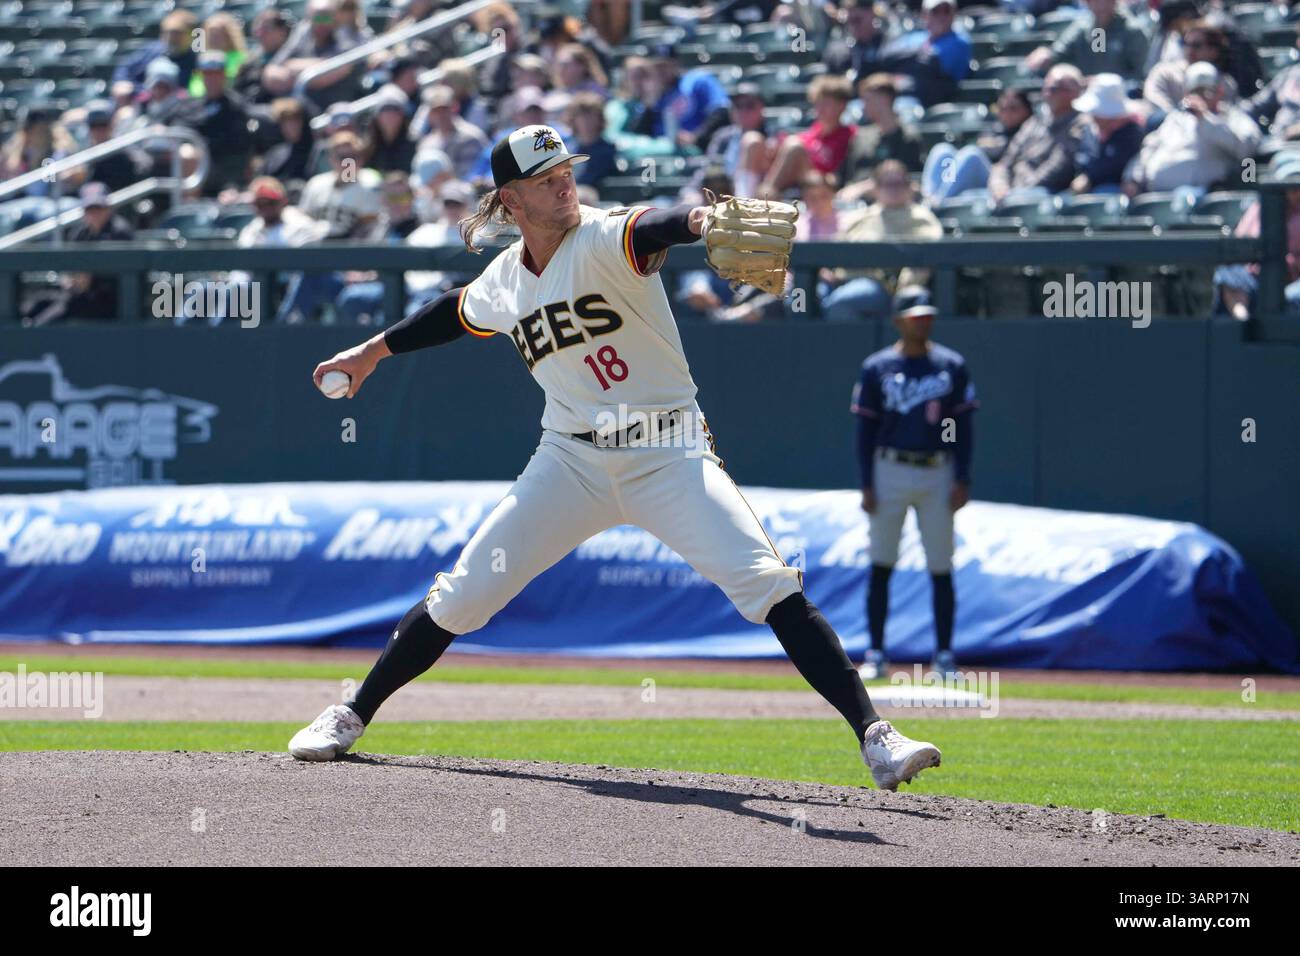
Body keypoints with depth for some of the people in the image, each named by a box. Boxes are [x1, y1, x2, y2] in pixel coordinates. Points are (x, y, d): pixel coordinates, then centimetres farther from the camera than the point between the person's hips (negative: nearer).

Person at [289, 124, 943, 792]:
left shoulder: (602, 239, -12)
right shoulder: (504, 280, 5)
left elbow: (649, 229, -37)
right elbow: (459, 313, 28)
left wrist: (701, 220, -60)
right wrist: (375, 350, 38)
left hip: (670, 457, -4)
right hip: (573, 462, 4)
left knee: (769, 585, -20)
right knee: (462, 594, 0)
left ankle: (874, 737, -21)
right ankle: (352, 717, 19)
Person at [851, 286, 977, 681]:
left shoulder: (952, 366, 5)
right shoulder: (877, 368, 2)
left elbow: (963, 427, 5)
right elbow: (865, 429, 3)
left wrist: (962, 480, -4)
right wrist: (867, 485, -4)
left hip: (937, 475, 1)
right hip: (890, 472, -1)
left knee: (941, 569, 2)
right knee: (880, 566, -1)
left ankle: (944, 656, 8)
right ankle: (876, 655, 3)